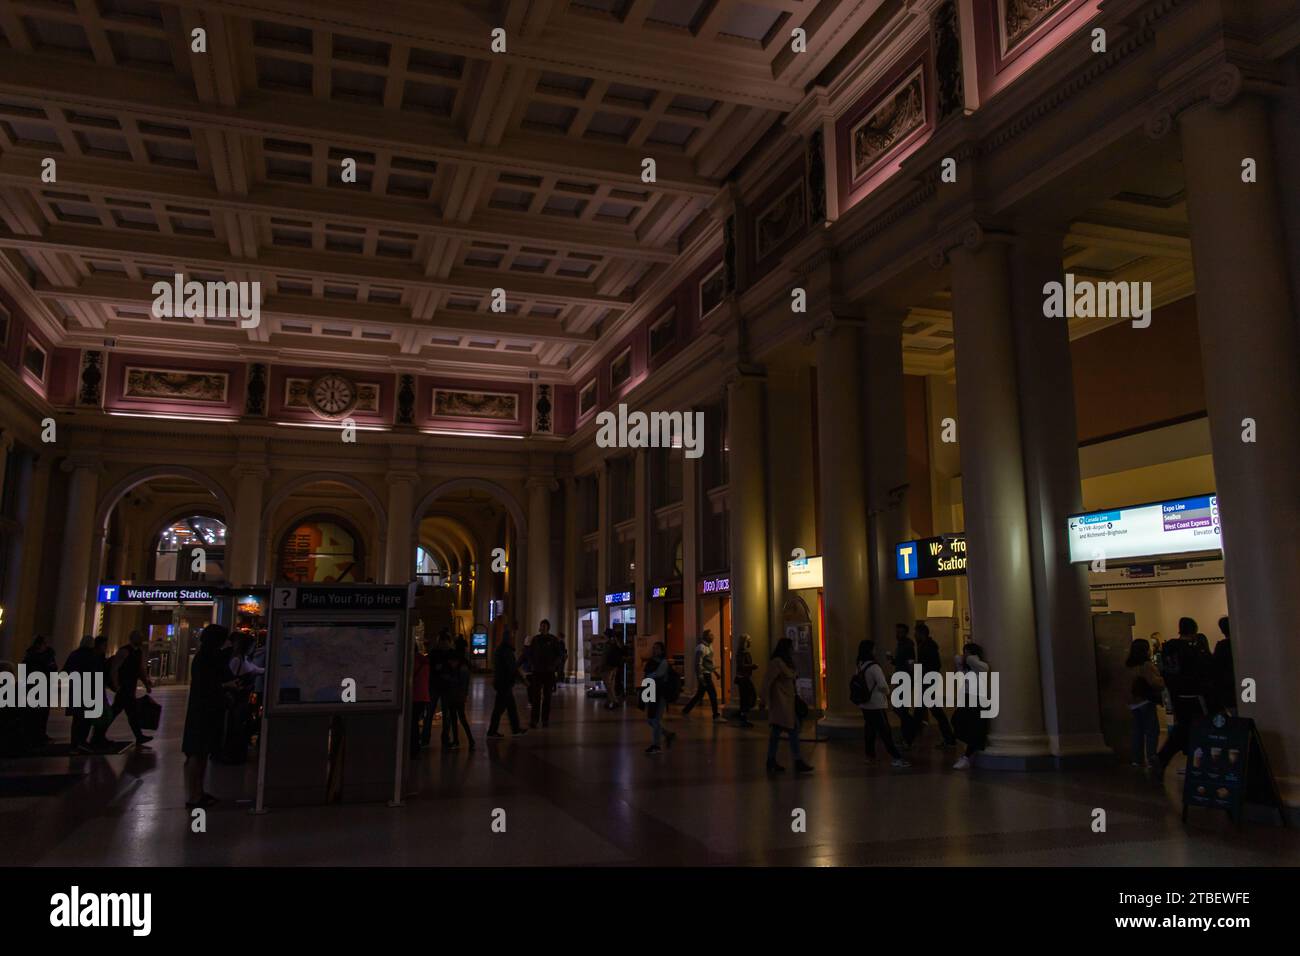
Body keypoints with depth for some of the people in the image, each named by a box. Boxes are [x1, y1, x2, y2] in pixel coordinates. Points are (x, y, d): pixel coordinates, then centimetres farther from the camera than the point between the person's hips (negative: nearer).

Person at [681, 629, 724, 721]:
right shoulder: (701, 648, -17)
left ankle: (686, 711, 20)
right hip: (704, 675, -10)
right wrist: (700, 678, -24)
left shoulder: (709, 646, 13)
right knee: (713, 694, -4)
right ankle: (716, 715, 5)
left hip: (708, 674, 10)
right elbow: (698, 664, -21)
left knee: (699, 695, 13)